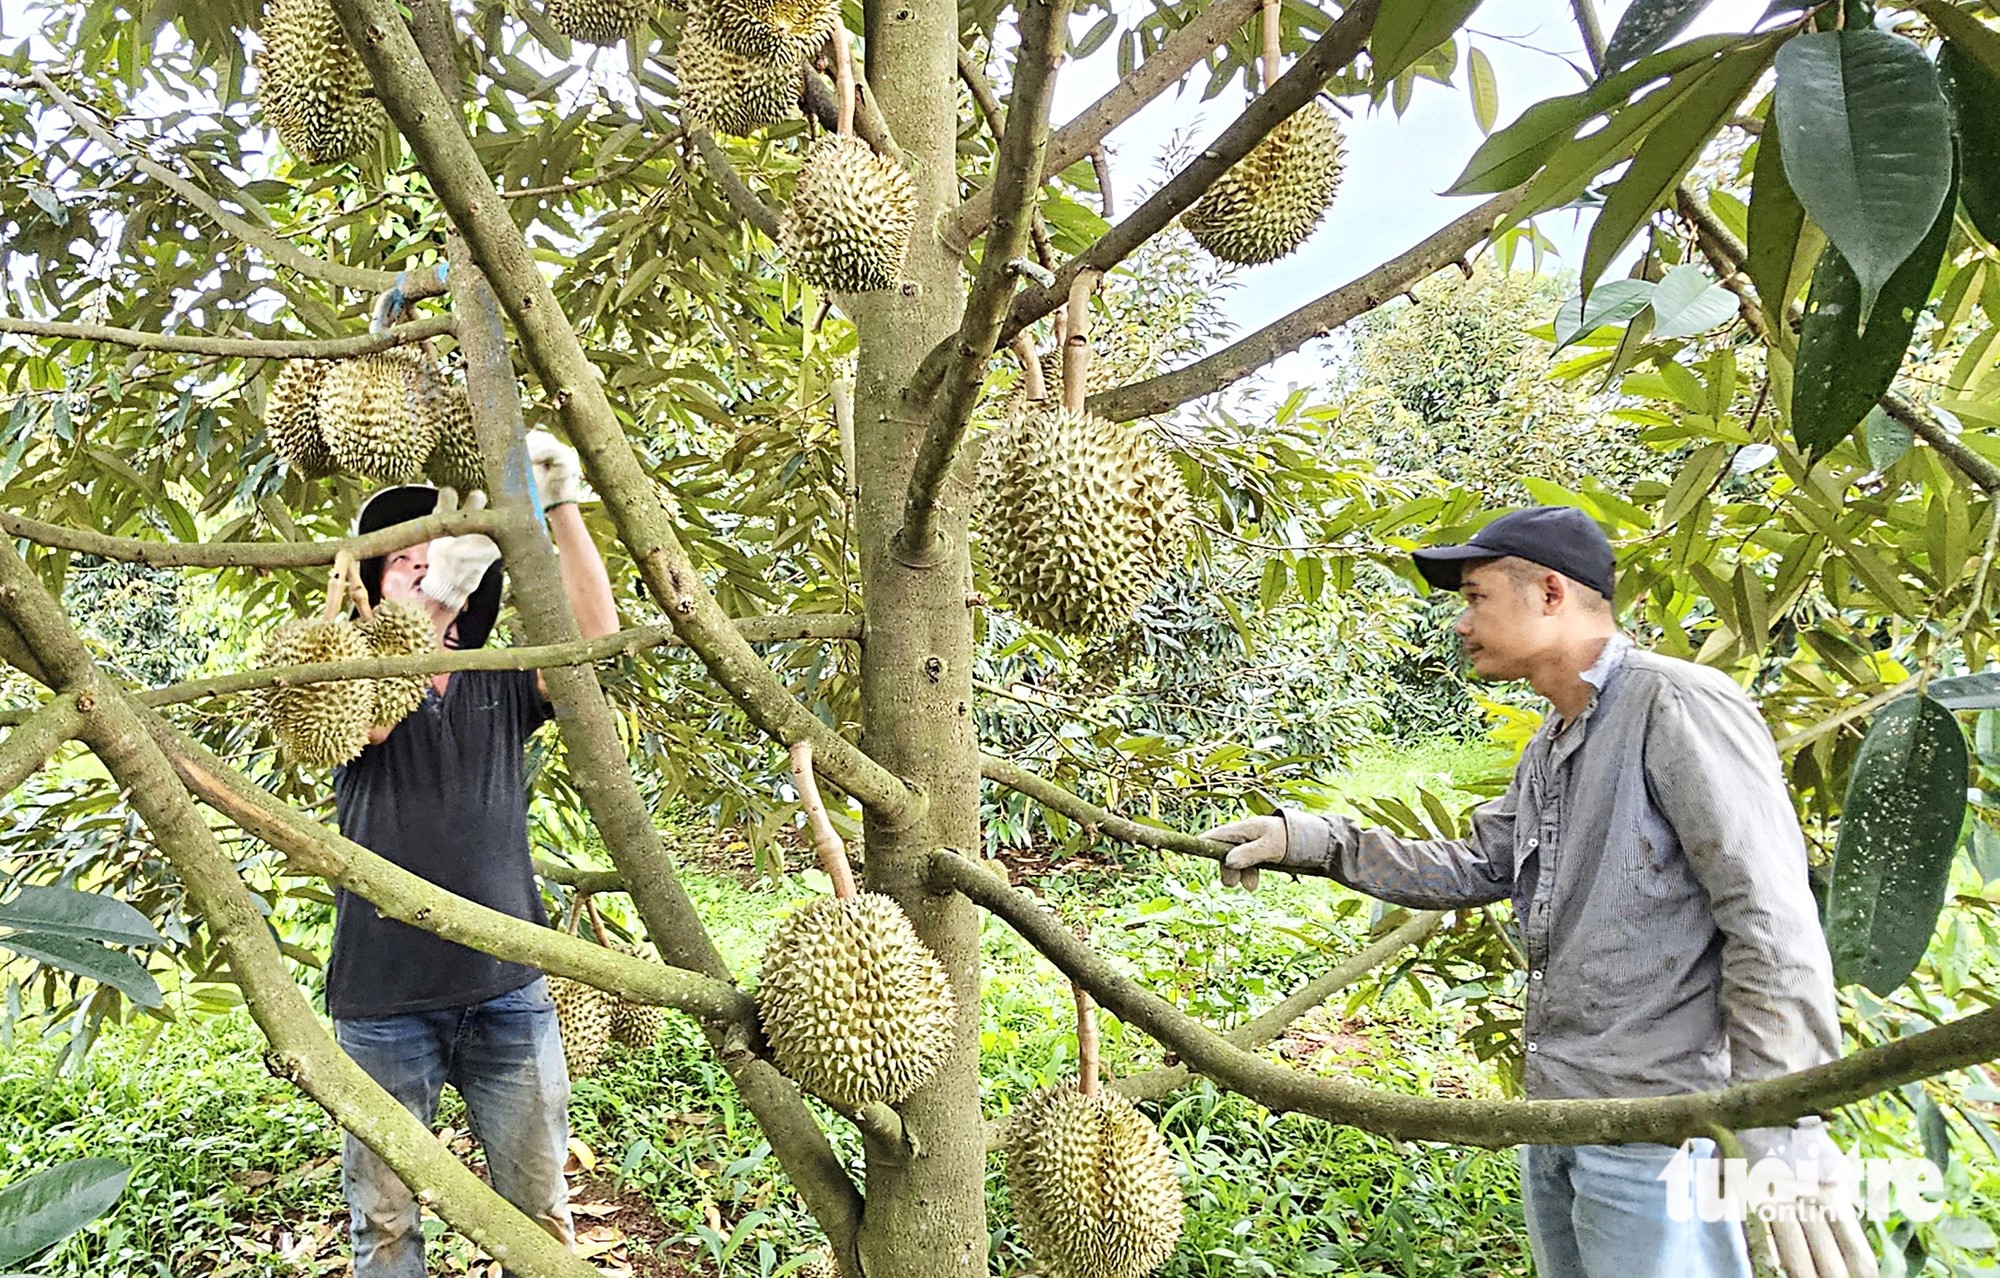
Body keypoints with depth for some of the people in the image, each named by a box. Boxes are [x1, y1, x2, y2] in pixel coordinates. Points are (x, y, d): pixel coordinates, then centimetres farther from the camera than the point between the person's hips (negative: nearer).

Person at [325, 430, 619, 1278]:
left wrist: (560, 509, -17)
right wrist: (434, 587, -30)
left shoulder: (500, 688, 10)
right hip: (382, 1000, -1)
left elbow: (595, 634, -6)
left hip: (506, 992, 1)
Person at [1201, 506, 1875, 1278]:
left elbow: (1773, 926, -20)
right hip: (1552, 1126, 9)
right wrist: (1309, 840, 7)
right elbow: (1470, 869, 17)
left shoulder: (1679, 705, -14)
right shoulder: (1548, 751, 16)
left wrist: (1784, 1142, -24)